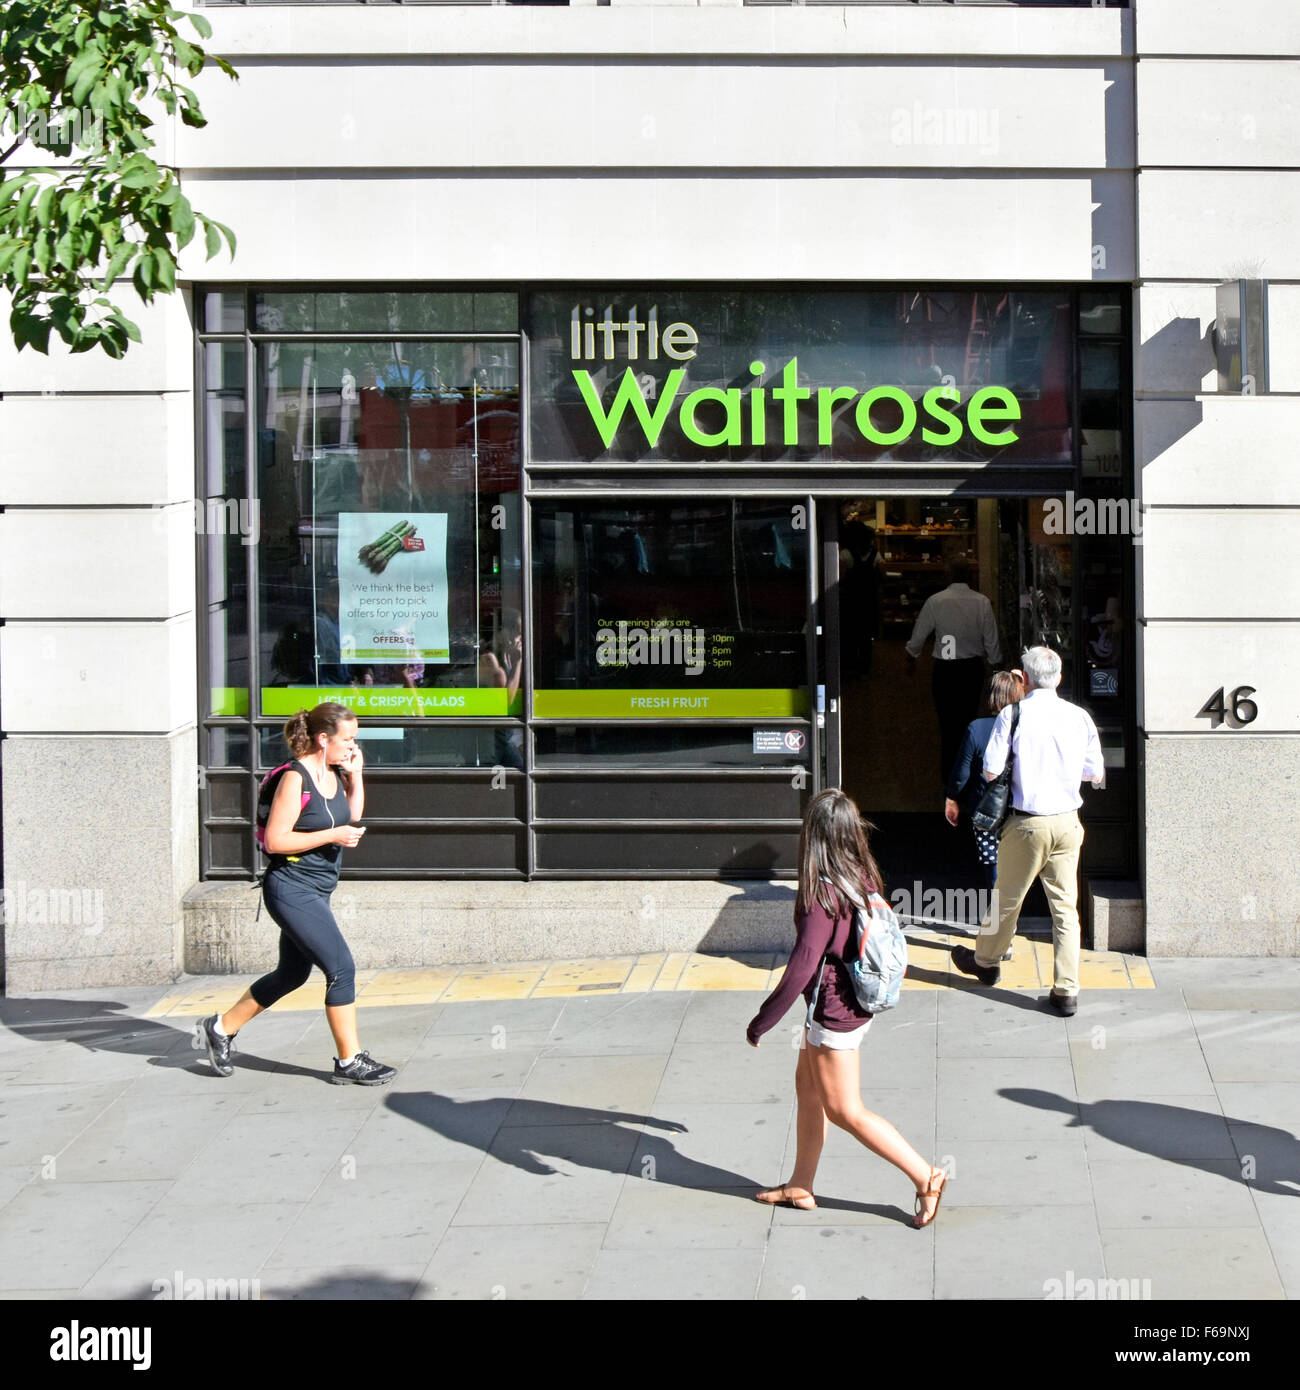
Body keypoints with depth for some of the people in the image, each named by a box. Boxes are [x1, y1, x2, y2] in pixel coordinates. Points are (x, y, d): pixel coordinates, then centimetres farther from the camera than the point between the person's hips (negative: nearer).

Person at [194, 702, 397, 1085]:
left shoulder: (335, 774, 6)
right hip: (292, 891, -9)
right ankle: (349, 1061, -1)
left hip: (315, 893, 9)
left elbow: (352, 819, 21)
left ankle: (221, 1028, 33)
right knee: (341, 968, -10)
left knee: (292, 974, 18)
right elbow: (275, 840, -20)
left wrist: (355, 776, 6)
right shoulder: (295, 778, -18)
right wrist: (332, 836, -20)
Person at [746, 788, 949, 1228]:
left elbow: (801, 969, -25)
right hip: (857, 1005, 9)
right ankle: (800, 1186, 31)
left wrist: (761, 1022, -16)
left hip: (833, 1014, -9)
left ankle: (925, 1176, 6)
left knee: (844, 1110, 4)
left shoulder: (823, 895, -26)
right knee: (808, 1085, 21)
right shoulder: (864, 879, -1)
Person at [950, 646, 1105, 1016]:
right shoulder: (1080, 717, 0)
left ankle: (985, 962, 36)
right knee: (1065, 906, 6)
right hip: (1067, 822, 2)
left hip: (1027, 823, -2)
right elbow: (1096, 775, 7)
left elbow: (991, 771, -11)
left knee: (1007, 899, 15)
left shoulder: (1012, 715, -10)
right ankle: (1066, 991, 5)